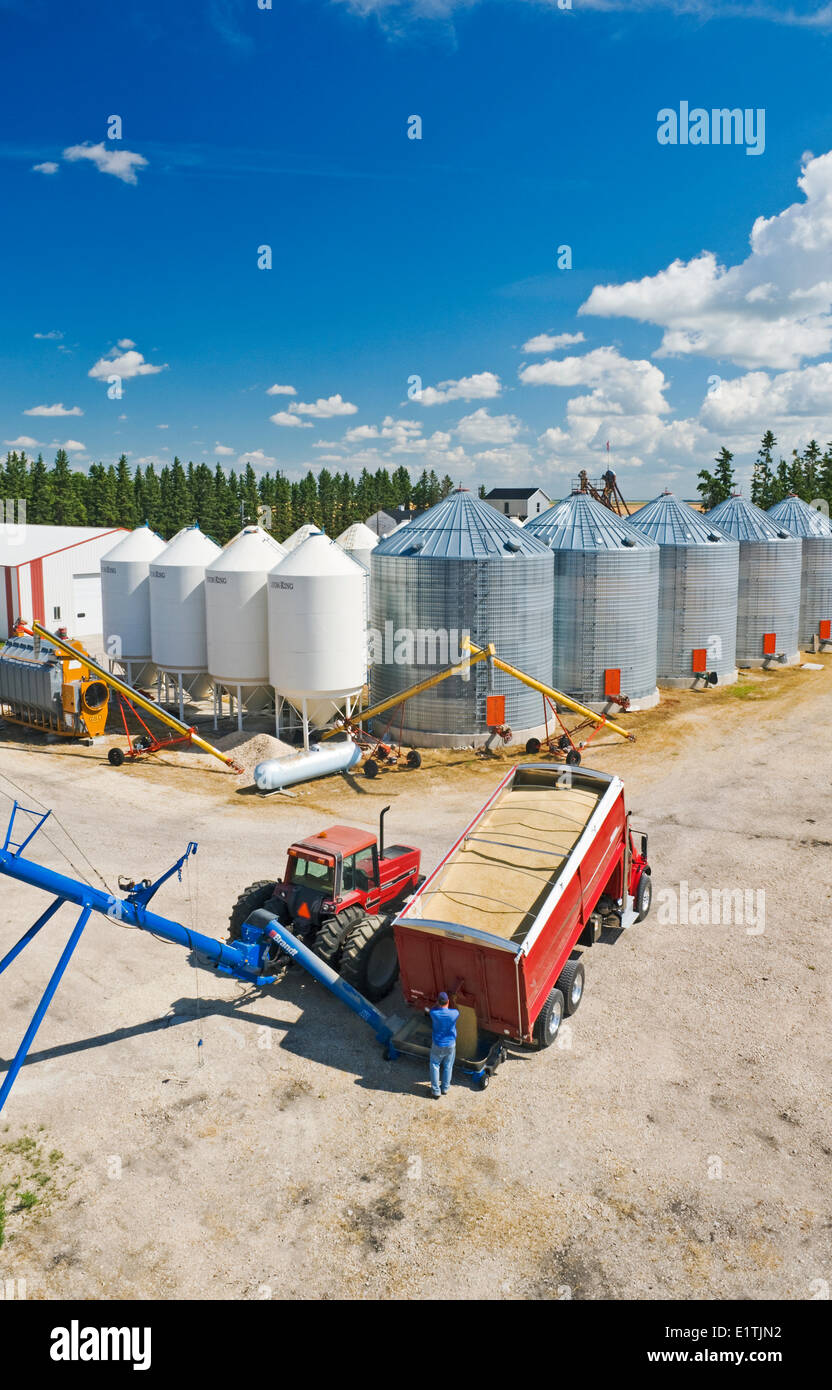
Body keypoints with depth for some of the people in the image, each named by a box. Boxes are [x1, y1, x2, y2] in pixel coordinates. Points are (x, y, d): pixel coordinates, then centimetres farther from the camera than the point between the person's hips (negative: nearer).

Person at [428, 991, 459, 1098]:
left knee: (435, 1066, 18)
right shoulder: (454, 1013, -22)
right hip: (450, 1045, 1)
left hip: (437, 1045, -1)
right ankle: (445, 1088, 36)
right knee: (448, 1067, 21)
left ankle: (435, 1091, 24)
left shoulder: (433, 1013, -25)